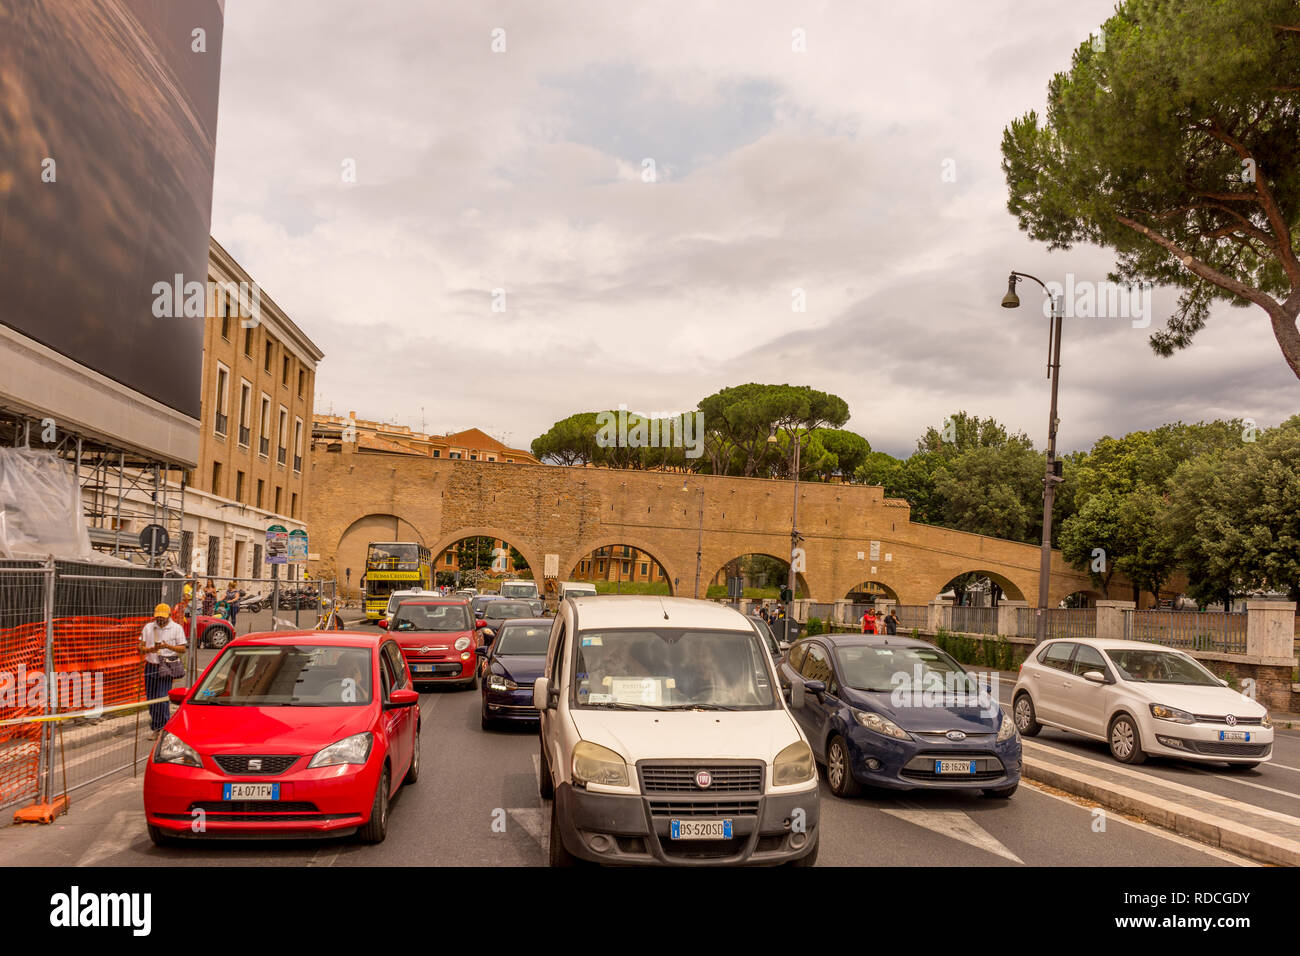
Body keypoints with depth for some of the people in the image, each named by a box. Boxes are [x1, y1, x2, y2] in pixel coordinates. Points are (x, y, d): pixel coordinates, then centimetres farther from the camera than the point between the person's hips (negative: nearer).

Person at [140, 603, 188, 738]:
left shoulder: (177, 628, 1)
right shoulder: (148, 627, 10)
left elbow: (183, 649, -2)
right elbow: (140, 648, 7)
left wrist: (168, 646, -18)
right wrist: (150, 649, -15)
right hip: (150, 666, 4)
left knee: (162, 697, -13)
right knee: (151, 698, 7)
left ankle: (164, 728, -5)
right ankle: (156, 728, 18)